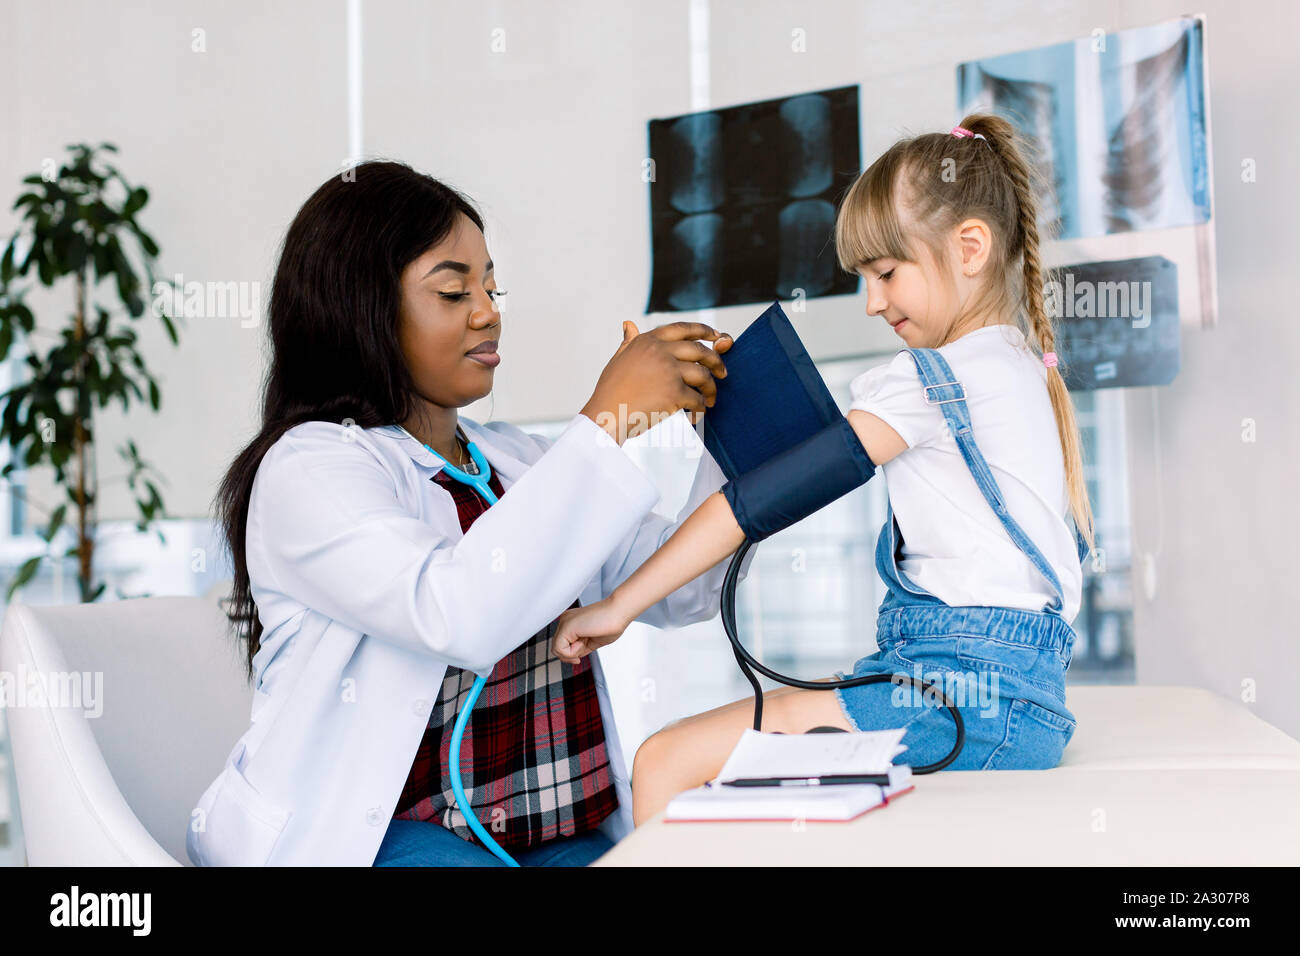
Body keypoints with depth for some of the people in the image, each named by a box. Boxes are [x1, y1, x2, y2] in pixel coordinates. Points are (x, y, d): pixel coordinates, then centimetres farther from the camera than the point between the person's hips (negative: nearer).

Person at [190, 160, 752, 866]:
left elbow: (682, 592, 14)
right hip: (363, 836, -6)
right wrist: (606, 422, -23)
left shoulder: (515, 460, 17)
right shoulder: (310, 468, -7)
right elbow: (460, 615, -26)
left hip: (555, 833, 6)